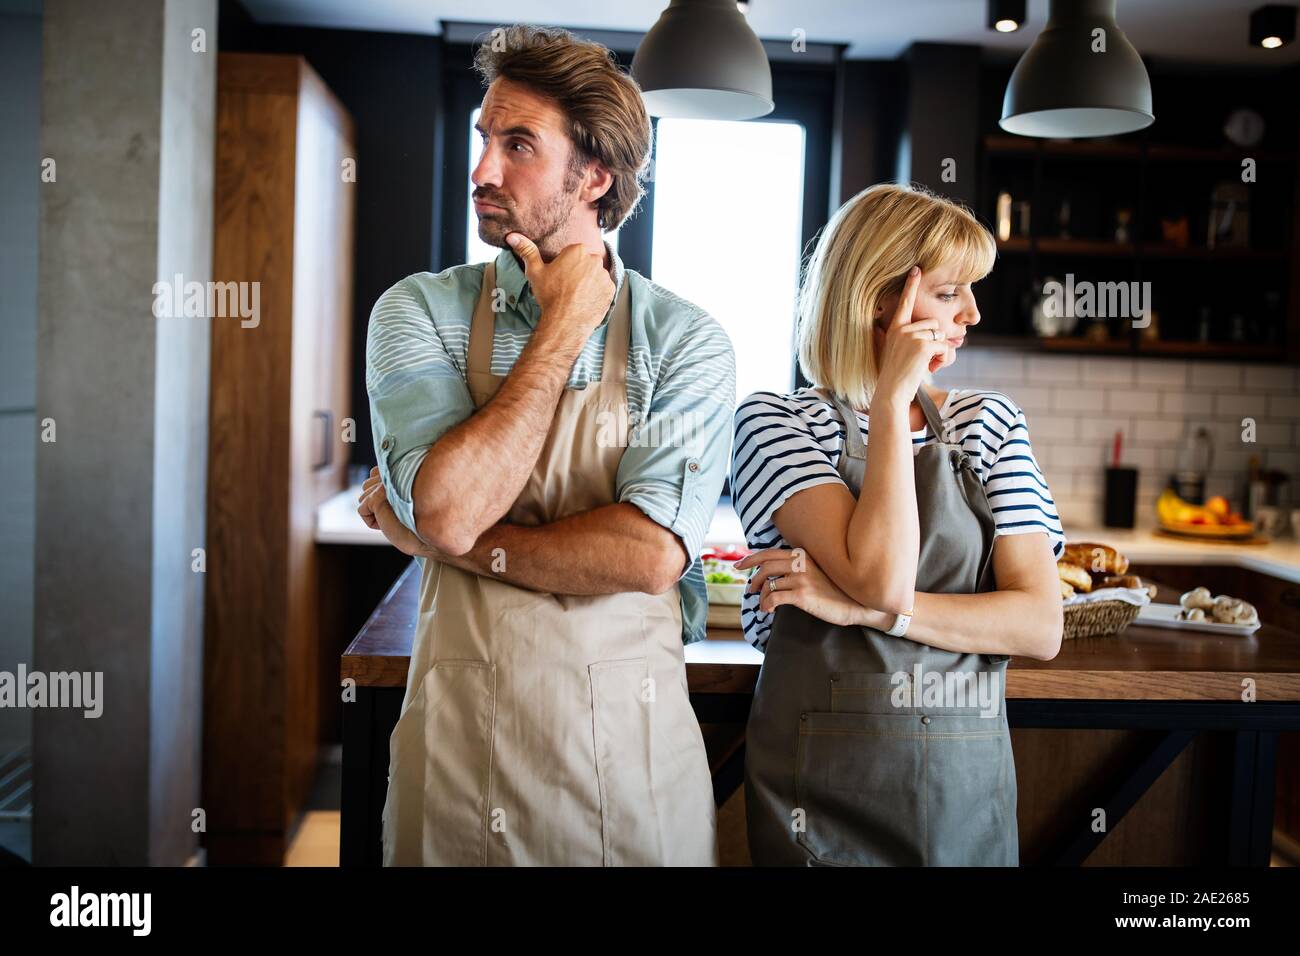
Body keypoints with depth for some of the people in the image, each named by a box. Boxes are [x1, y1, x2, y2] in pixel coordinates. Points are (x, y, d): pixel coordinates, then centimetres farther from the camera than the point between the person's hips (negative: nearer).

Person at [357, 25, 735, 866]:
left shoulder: (688, 341, -6)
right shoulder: (418, 311, -3)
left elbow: (650, 554, -19)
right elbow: (448, 507, -18)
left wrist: (445, 537, -14)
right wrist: (566, 324, -13)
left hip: (626, 741, 0)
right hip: (456, 740, 1)